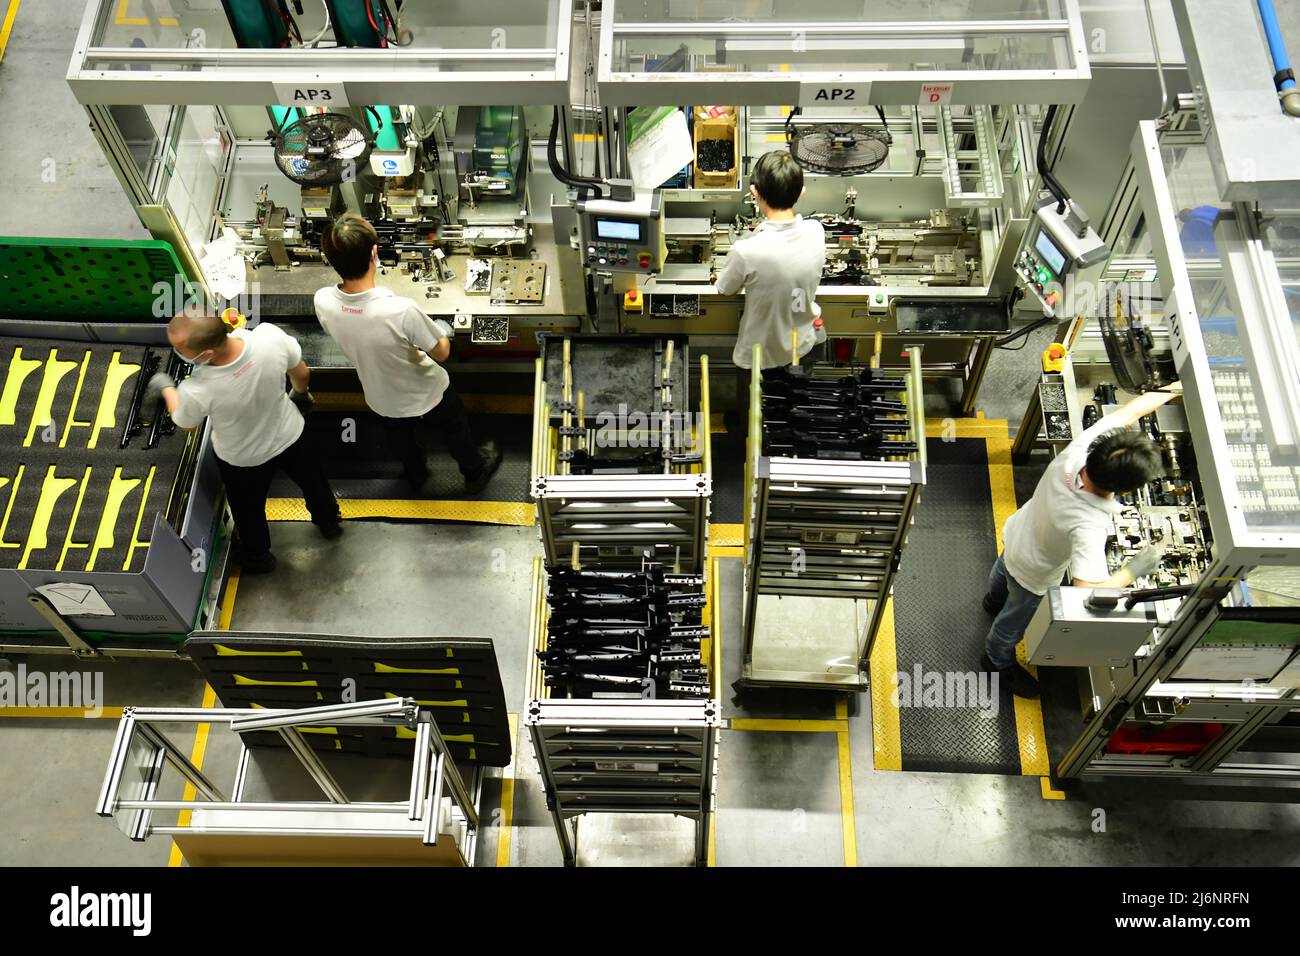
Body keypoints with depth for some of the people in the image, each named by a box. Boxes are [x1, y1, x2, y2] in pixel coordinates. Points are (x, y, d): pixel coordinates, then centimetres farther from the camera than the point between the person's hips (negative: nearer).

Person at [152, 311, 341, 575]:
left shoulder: (196, 392, -41)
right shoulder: (271, 336, -37)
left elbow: (186, 424, -14)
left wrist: (166, 388, 5)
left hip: (243, 458, -2)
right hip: (290, 435, 2)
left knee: (249, 509, 31)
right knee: (312, 481, 34)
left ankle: (258, 557, 59)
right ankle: (329, 521, 64)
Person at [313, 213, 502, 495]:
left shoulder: (323, 302, -28)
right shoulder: (401, 311, -43)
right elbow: (441, 353, -24)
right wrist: (442, 330, -1)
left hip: (381, 400, 4)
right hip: (425, 396, -4)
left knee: (404, 439, 36)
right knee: (455, 429, 30)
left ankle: (415, 474, 65)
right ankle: (475, 473, 56)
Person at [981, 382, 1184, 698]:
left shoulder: (1079, 449, -36)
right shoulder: (1089, 526, -50)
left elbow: (1129, 411, -21)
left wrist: (1177, 387, -12)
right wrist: (1134, 571, -42)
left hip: (1016, 533, 6)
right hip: (1033, 577, -6)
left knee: (1003, 570, 41)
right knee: (1015, 622, 27)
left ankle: (995, 599, 76)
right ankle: (998, 661, 59)